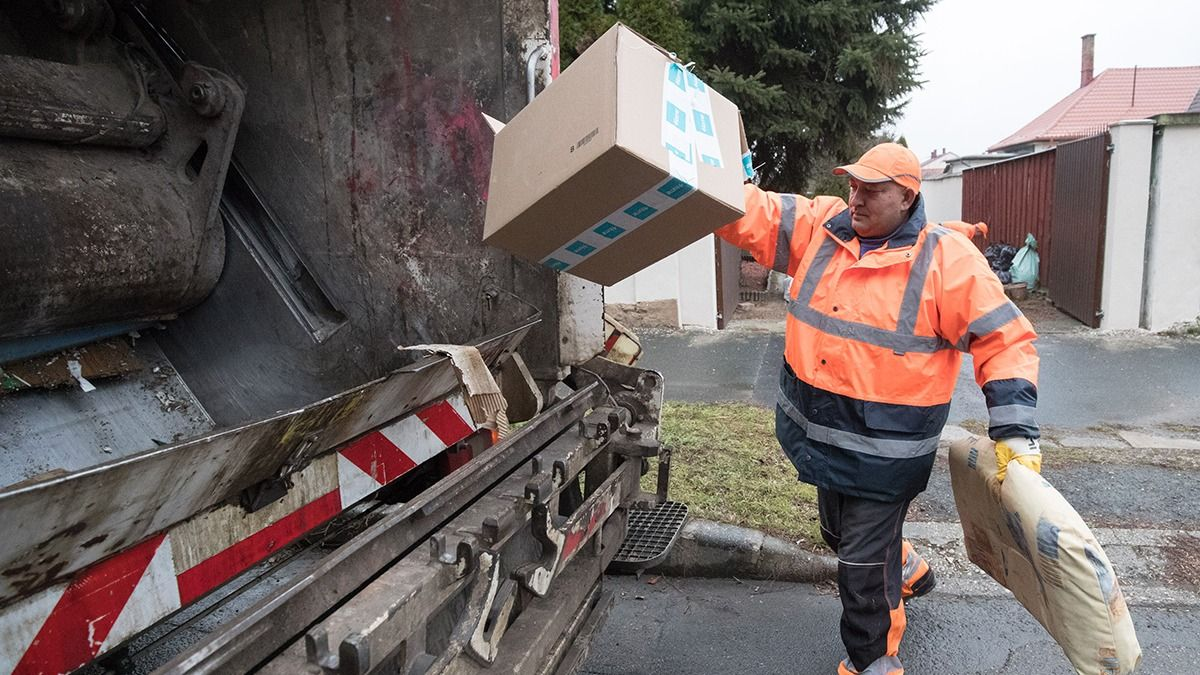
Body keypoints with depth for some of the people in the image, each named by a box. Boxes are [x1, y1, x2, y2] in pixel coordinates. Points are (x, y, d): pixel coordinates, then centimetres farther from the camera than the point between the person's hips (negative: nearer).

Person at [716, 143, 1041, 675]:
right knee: (838, 532, 28)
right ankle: (905, 570, 58)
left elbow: (1004, 341, -11)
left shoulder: (949, 258, -13)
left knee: (863, 565, 5)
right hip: (818, 433, 6)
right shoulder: (820, 226, -1)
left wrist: (1015, 433, -16)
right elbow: (748, 213, -5)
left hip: (883, 451, -6)